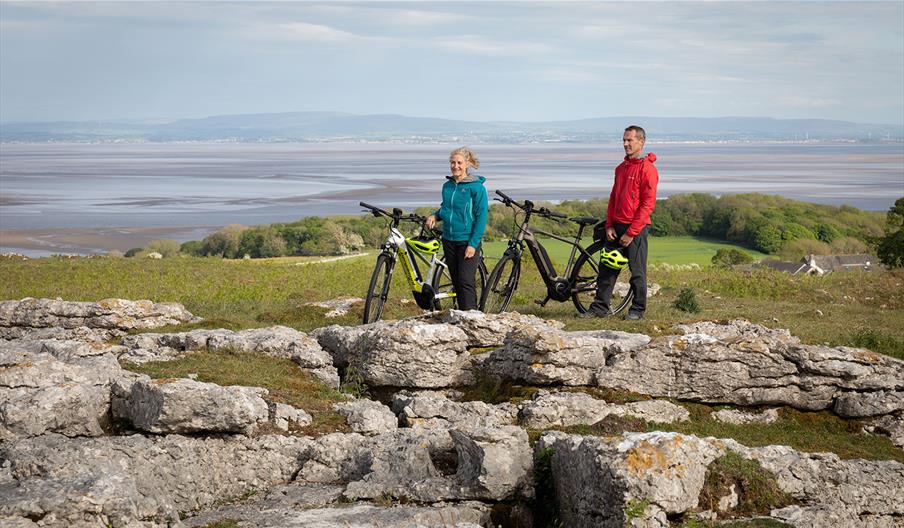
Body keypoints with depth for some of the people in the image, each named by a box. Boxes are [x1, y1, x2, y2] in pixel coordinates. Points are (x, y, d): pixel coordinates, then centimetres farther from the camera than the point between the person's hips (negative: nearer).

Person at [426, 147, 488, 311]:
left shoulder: (476, 187, -10)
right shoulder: (447, 186, 8)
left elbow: (481, 217, -11)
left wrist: (473, 244, -16)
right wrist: (435, 216, 0)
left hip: (468, 242, -6)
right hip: (449, 240, 6)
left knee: (466, 282, -11)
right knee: (456, 282, 9)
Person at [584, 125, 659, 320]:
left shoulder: (648, 169, -10)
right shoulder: (621, 168, 15)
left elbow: (648, 204, -14)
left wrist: (631, 233, -16)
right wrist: (609, 225, 5)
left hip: (636, 228, -7)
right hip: (616, 226, 7)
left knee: (637, 272, 1)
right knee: (607, 269, 7)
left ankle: (637, 310, 12)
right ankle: (599, 307, 12)